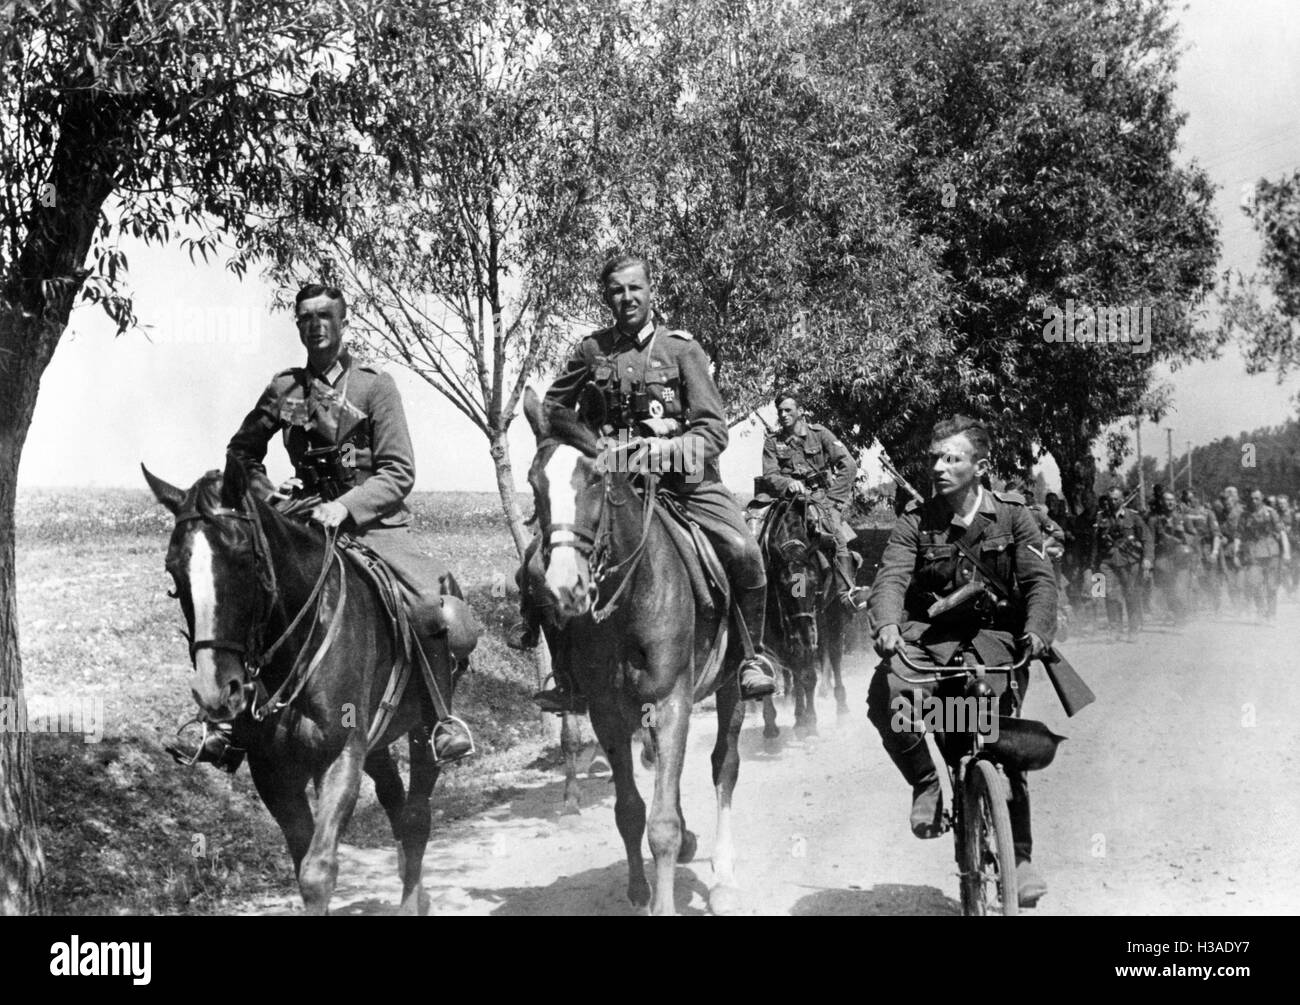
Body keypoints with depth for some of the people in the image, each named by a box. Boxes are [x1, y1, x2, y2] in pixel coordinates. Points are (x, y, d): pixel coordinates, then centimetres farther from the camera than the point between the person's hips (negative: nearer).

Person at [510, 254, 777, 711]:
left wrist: (683, 447, -19)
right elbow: (551, 412, 23)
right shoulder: (591, 351, 11)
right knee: (537, 566, -12)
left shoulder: (681, 348, 4)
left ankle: (751, 655, 0)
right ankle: (570, 678, 4)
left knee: (743, 552, -25)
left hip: (683, 480, -2)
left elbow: (714, 425, -1)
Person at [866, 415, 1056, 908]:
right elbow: (891, 577, -14)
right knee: (884, 697, -28)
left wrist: (1037, 630, -29)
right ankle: (925, 782, -1)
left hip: (994, 633, -1)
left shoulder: (1012, 514, 0)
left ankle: (1019, 854, 0)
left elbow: (1040, 578, -9)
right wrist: (886, 625, -36)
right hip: (928, 632, 1)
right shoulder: (915, 521, 0)